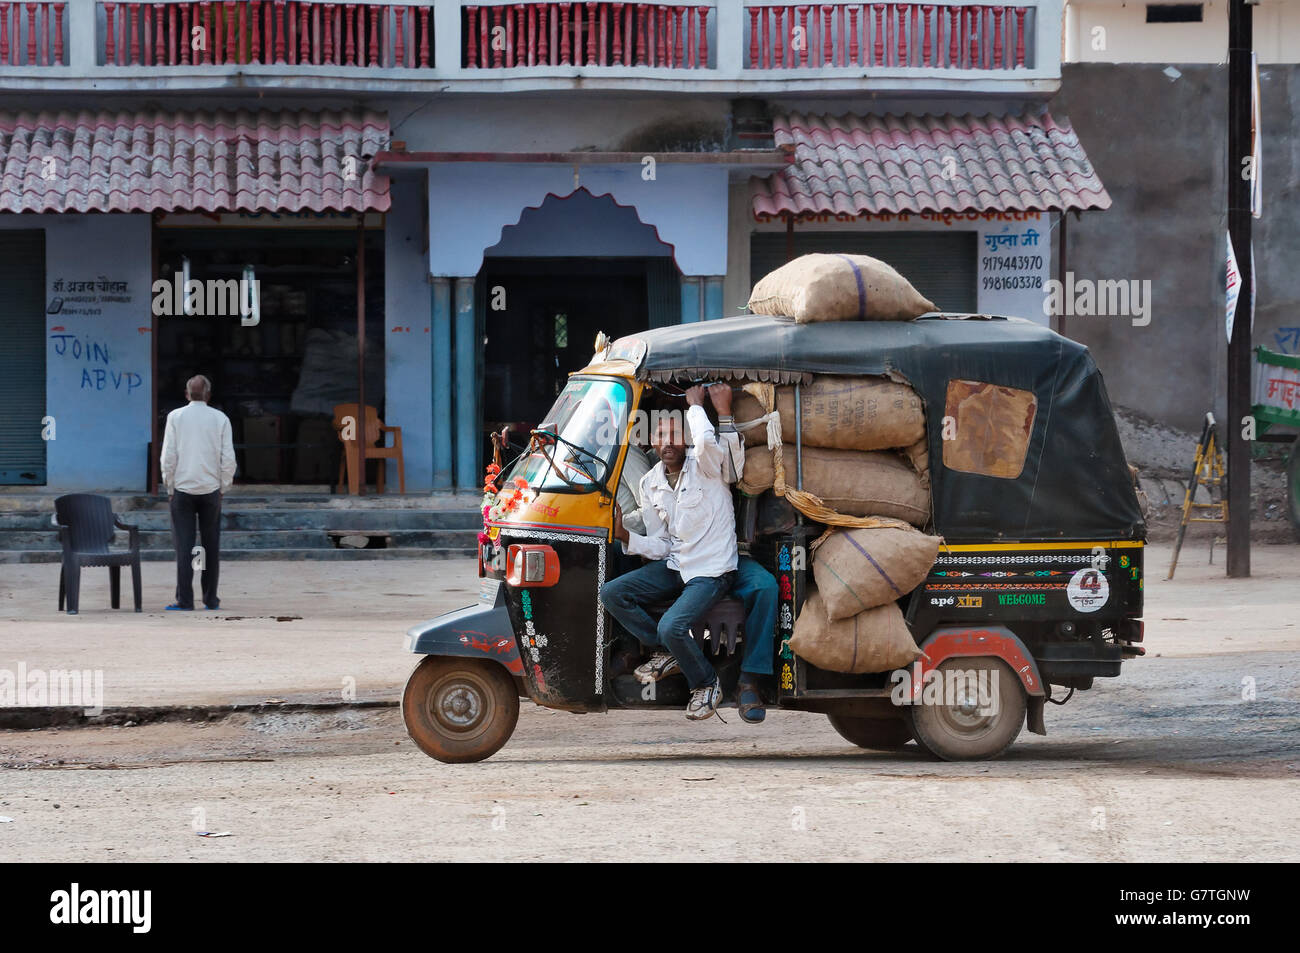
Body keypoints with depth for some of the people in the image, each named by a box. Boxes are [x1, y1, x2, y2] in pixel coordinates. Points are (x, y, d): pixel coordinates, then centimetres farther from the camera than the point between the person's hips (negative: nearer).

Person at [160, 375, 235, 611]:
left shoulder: (175, 417, -3)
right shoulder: (220, 419, -1)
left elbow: (168, 456, -5)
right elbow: (228, 458, -2)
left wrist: (170, 485, 4)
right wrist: (223, 486, 9)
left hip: (183, 488, -1)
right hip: (211, 488, 1)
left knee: (183, 546, -1)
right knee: (211, 545, 9)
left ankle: (184, 600, -5)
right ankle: (211, 599, 12)